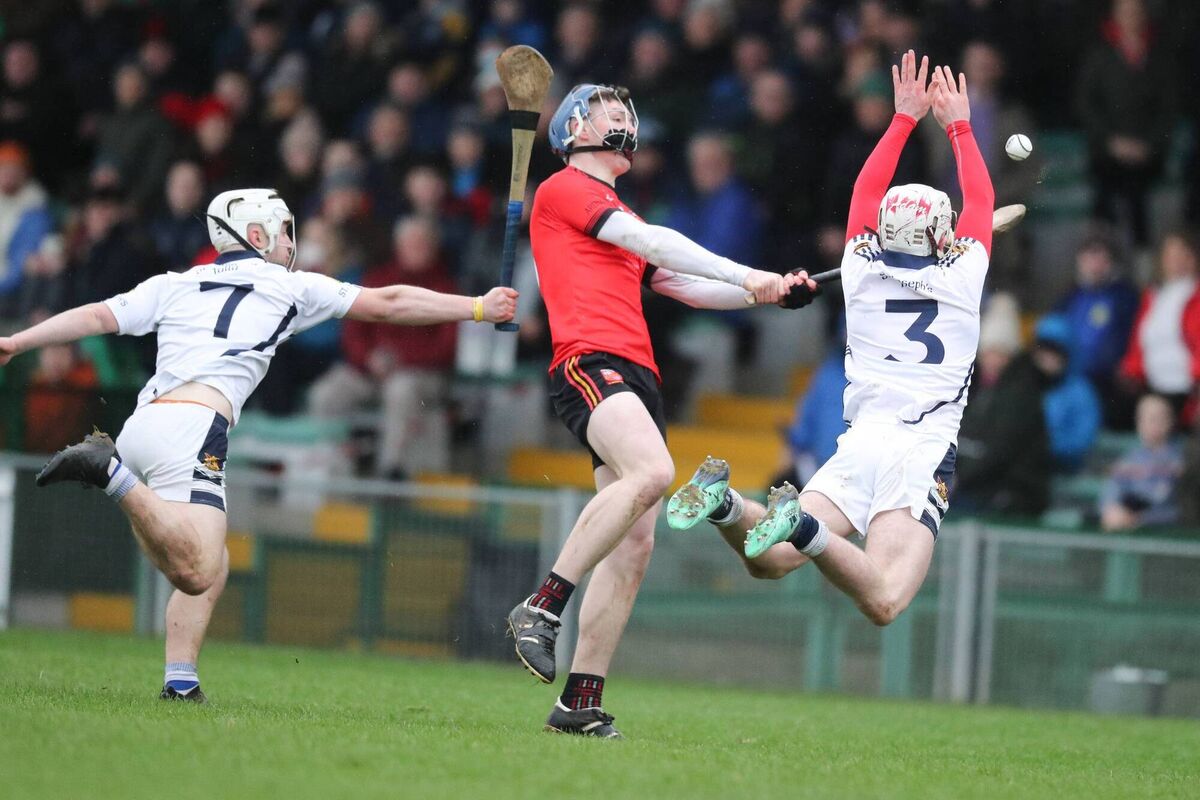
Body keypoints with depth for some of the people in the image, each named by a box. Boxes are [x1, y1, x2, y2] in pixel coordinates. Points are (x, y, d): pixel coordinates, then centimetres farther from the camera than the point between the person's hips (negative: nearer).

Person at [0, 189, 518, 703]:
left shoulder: (174, 286, 25)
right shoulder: (289, 288, 16)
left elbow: (98, 317, 16)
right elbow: (388, 305, 20)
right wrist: (478, 308, 27)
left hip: (140, 424, 7)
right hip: (191, 426, -7)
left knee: (210, 568, 18)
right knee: (197, 573, -22)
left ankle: (180, 681, 0)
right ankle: (110, 471, -31)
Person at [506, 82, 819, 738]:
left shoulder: (612, 212, 33)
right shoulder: (563, 189, 7)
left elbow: (683, 284, 33)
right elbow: (649, 243, -2)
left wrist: (768, 293, 20)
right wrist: (745, 275, -3)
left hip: (636, 376, 9)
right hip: (590, 360, -9)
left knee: (635, 543, -2)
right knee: (651, 471, -34)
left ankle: (580, 703, -3)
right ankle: (542, 606, -28)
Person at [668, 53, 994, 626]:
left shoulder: (862, 275, 13)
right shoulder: (960, 278, 7)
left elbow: (866, 192, 31)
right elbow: (980, 204, 27)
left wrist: (904, 117, 40)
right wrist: (958, 125, 39)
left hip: (860, 444, 3)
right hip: (925, 451, -3)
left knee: (767, 559, 0)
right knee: (883, 604, -19)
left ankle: (724, 502, -30)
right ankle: (803, 527, -43)